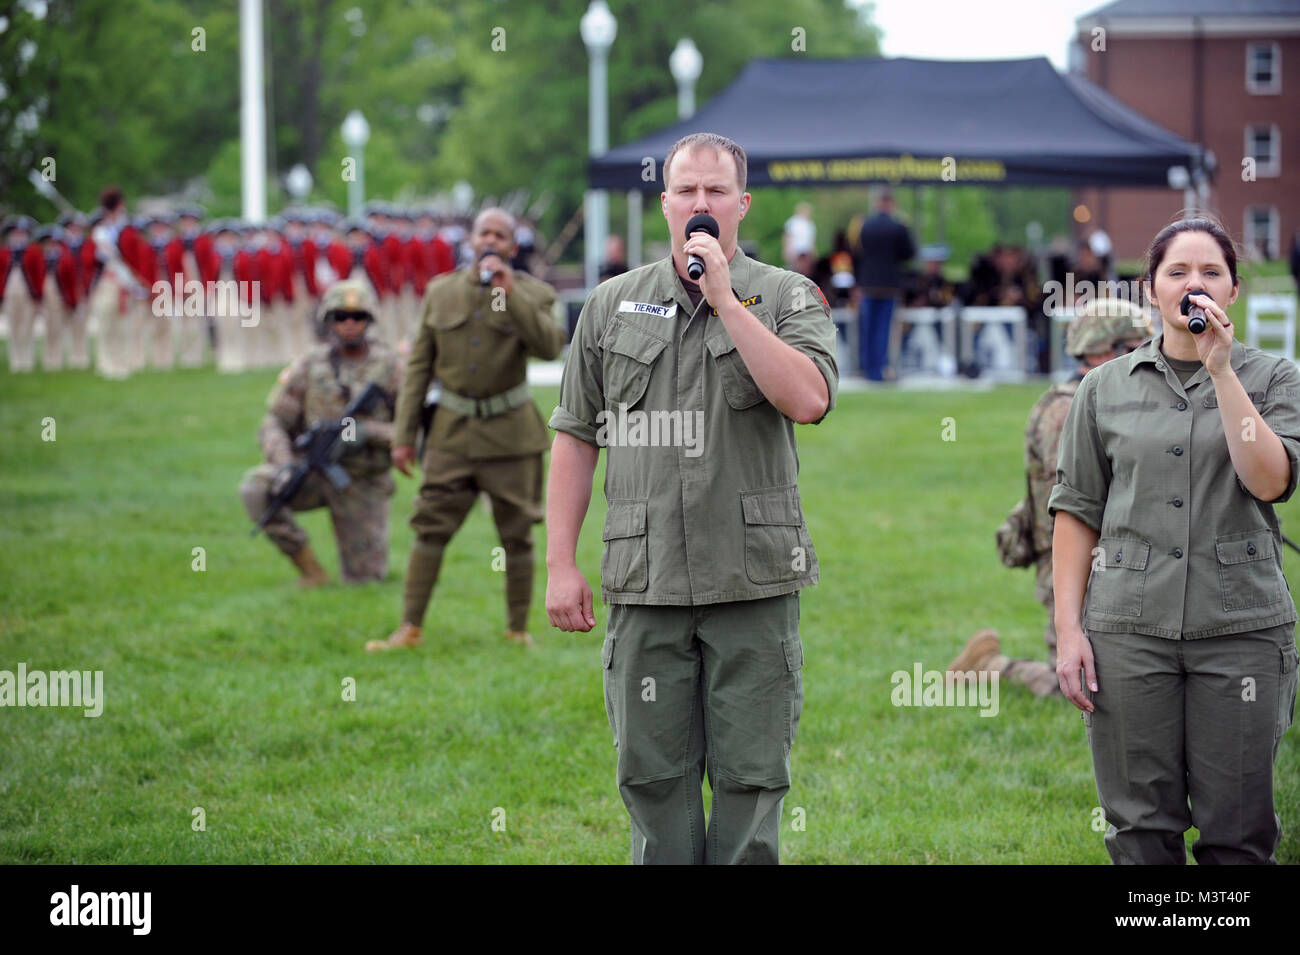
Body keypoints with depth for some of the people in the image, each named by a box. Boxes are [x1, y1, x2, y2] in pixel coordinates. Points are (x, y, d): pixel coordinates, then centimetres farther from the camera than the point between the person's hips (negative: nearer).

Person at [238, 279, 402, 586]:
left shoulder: (388, 368, -8)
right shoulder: (310, 366, -3)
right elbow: (273, 424, -5)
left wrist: (368, 432, -28)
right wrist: (284, 464, -24)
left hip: (362, 484, -1)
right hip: (315, 471, 1)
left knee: (364, 580, -4)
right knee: (255, 489, -28)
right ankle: (309, 568, -13)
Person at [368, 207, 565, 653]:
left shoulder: (531, 293, 0)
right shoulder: (440, 293, 7)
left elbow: (549, 345, -19)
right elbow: (419, 366, 8)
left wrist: (510, 293, -22)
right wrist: (403, 435, 5)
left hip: (510, 431, -1)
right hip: (454, 431, 1)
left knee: (517, 533, 3)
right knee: (430, 527, -4)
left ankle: (518, 630, 13)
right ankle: (410, 628, 0)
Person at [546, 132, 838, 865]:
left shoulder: (788, 298, 3)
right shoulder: (613, 305, 11)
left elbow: (809, 399, -16)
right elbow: (576, 437, 12)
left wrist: (726, 300, -15)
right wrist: (561, 564, 5)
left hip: (754, 582, -2)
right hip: (646, 583, 2)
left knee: (751, 776, 0)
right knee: (654, 776, 4)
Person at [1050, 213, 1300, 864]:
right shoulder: (1106, 388, 10)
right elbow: (1076, 513, 8)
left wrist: (1221, 369, -11)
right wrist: (1068, 629, 0)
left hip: (1242, 625, -1)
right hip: (1129, 630, 1)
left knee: (1238, 834, -1)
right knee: (1141, 830, 1)